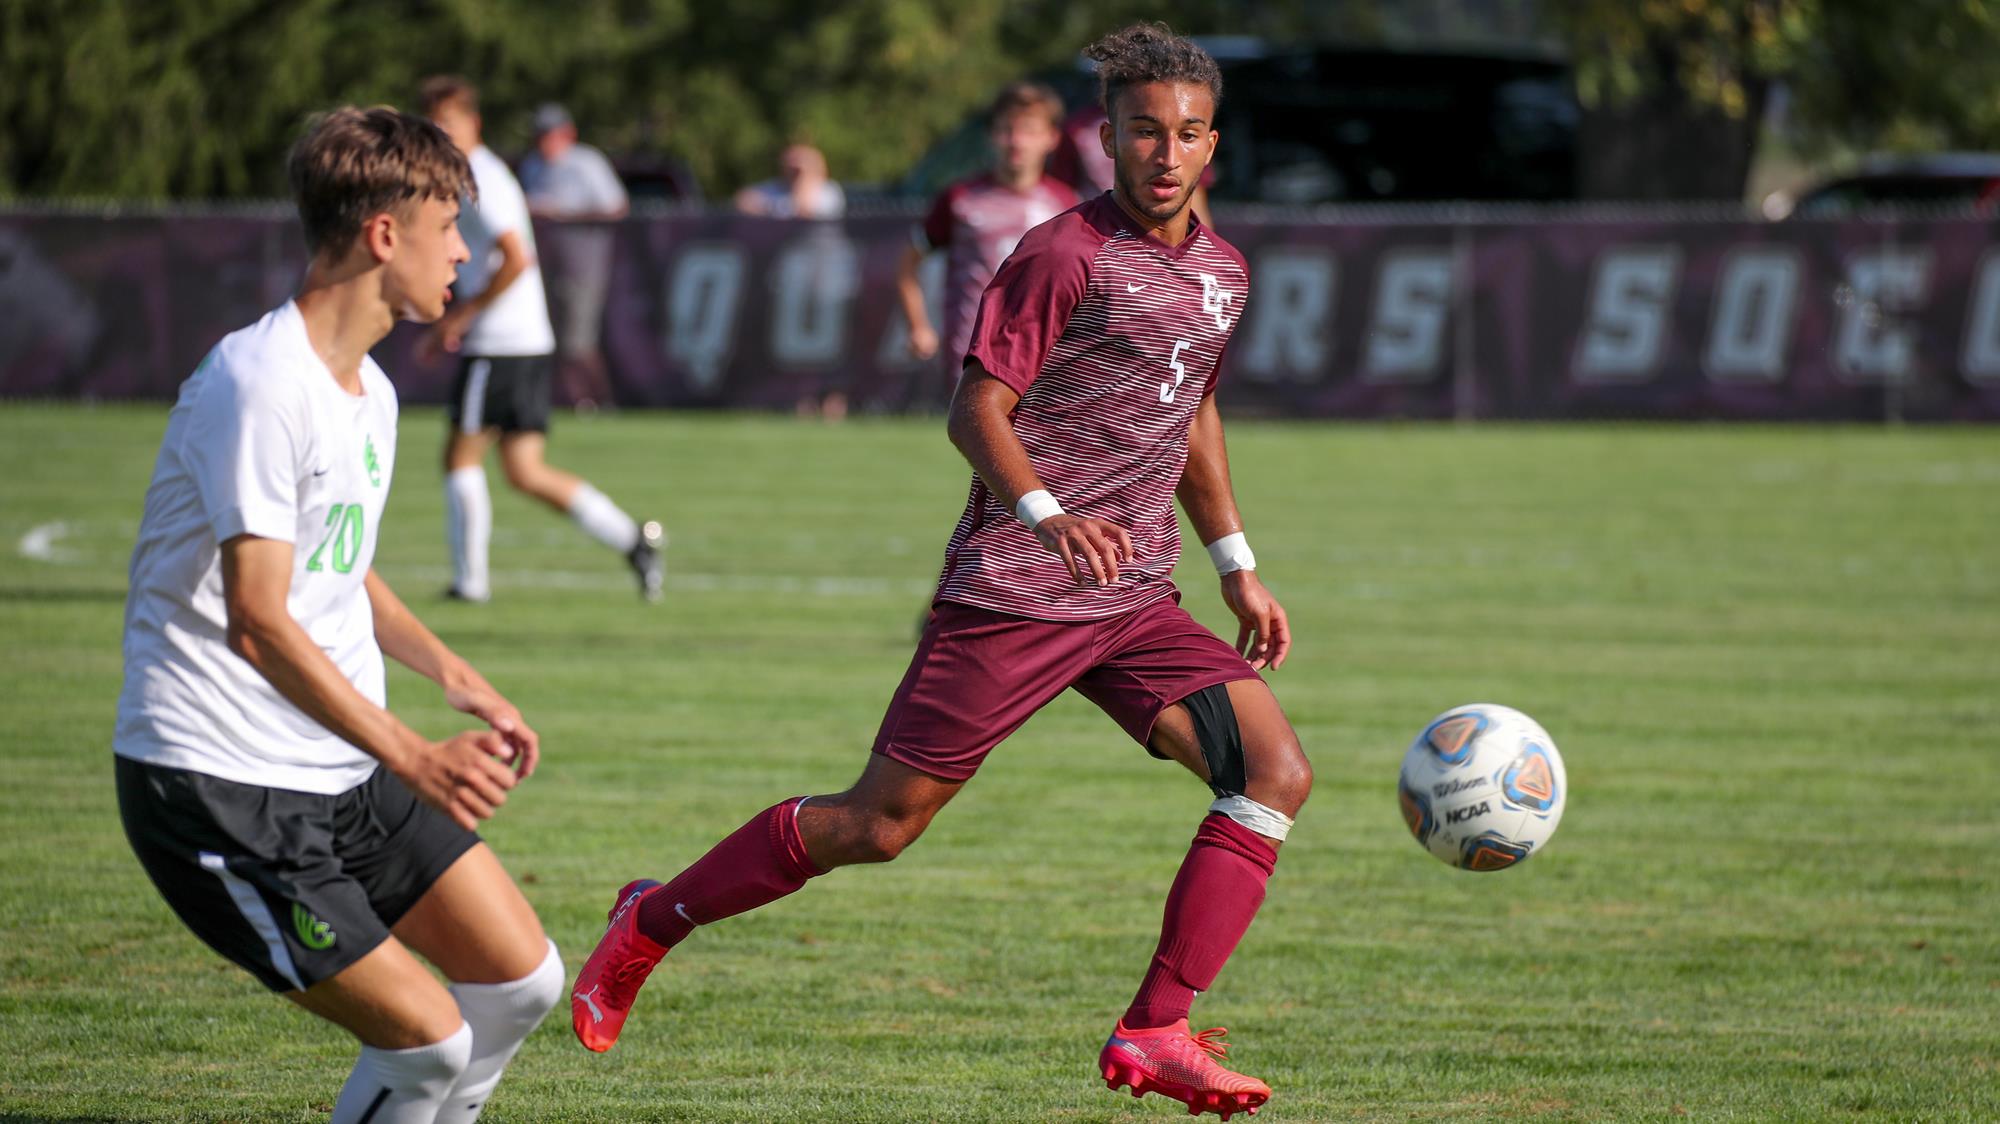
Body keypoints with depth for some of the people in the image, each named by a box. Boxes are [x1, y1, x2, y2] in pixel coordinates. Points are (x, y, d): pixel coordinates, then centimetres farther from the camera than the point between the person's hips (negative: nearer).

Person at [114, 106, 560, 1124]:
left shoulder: (369, 391, 12)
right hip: (219, 789, -9)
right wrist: (413, 758, -31)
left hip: (343, 772, 9)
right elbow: (257, 620, -26)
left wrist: (458, 679, 14)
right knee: (428, 1039, -12)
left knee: (522, 981, 5)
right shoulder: (258, 384, -19)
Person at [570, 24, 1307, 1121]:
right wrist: (1048, 514, -30)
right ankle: (654, 919, 19)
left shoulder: (1220, 272, 12)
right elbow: (974, 412, -14)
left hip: (1135, 602, 7)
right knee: (881, 823, -3)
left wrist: (1235, 564, 22)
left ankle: (1152, 1036, -13)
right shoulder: (1065, 255, -11)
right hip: (1008, 593, -7)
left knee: (1275, 772, -13)